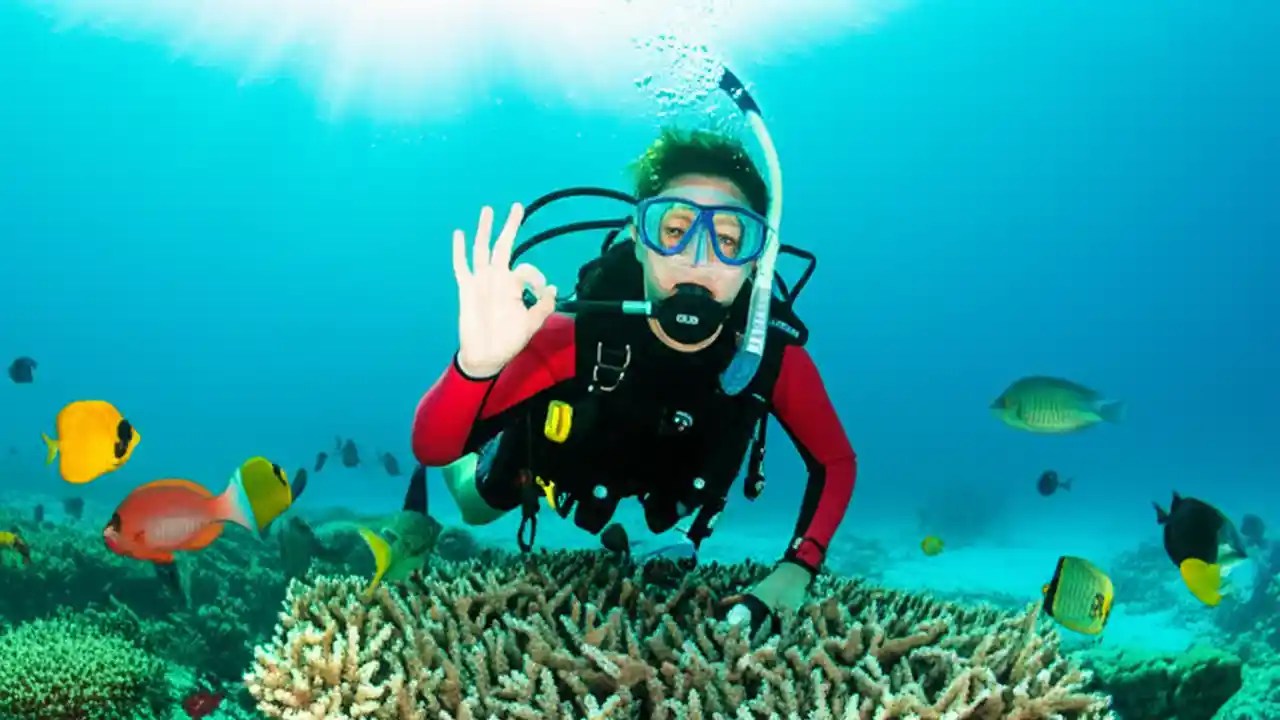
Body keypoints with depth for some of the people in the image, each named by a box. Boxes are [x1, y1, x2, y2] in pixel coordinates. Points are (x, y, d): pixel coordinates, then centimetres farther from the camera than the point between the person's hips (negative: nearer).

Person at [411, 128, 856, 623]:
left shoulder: (775, 356, -37)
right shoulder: (573, 334, -43)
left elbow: (836, 462, -19)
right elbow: (431, 448, -44)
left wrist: (796, 568, -35)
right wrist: (477, 365, -66)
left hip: (663, 485, 2)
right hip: (550, 455, -2)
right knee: (478, 508, 25)